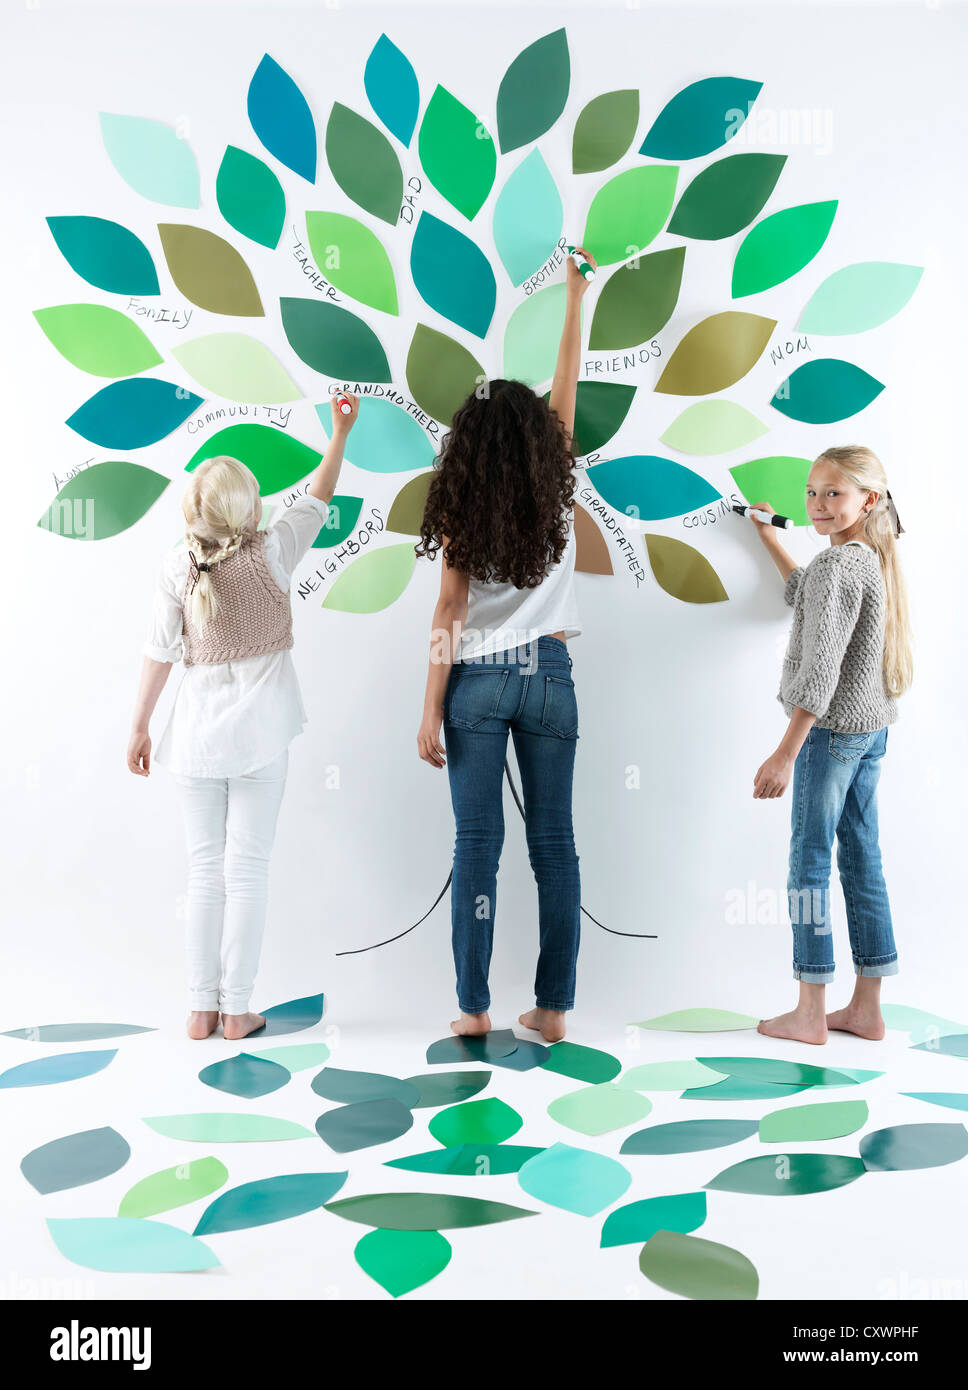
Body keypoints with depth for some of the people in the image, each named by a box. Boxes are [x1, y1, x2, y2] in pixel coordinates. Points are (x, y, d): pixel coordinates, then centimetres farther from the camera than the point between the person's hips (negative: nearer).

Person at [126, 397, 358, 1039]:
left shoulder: (178, 566, -3)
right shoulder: (271, 551, -6)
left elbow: (160, 650, -1)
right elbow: (317, 499, 9)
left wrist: (140, 727, 8)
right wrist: (341, 433, 19)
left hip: (197, 724, 2)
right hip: (259, 726, -2)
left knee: (205, 868, 10)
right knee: (247, 866, 3)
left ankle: (202, 1008, 14)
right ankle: (236, 1009, 9)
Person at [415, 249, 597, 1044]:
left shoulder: (460, 511, -3)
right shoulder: (557, 492, 1)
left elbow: (449, 614, -7)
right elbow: (567, 384, 14)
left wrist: (430, 713, -5)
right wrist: (576, 299, 25)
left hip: (478, 681, -1)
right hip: (548, 677, 2)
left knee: (477, 846, 3)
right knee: (554, 843, 6)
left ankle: (475, 1008, 8)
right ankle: (552, 1007, 11)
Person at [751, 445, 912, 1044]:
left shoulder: (839, 563, -16)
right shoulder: (879, 561, 13)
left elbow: (822, 669, -23)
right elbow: (810, 596, 34)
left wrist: (786, 753, -23)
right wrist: (771, 540, 42)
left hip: (831, 729, -9)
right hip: (873, 730, 9)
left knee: (810, 860, -2)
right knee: (862, 859, 11)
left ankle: (810, 1014, 5)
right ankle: (866, 1009, 19)